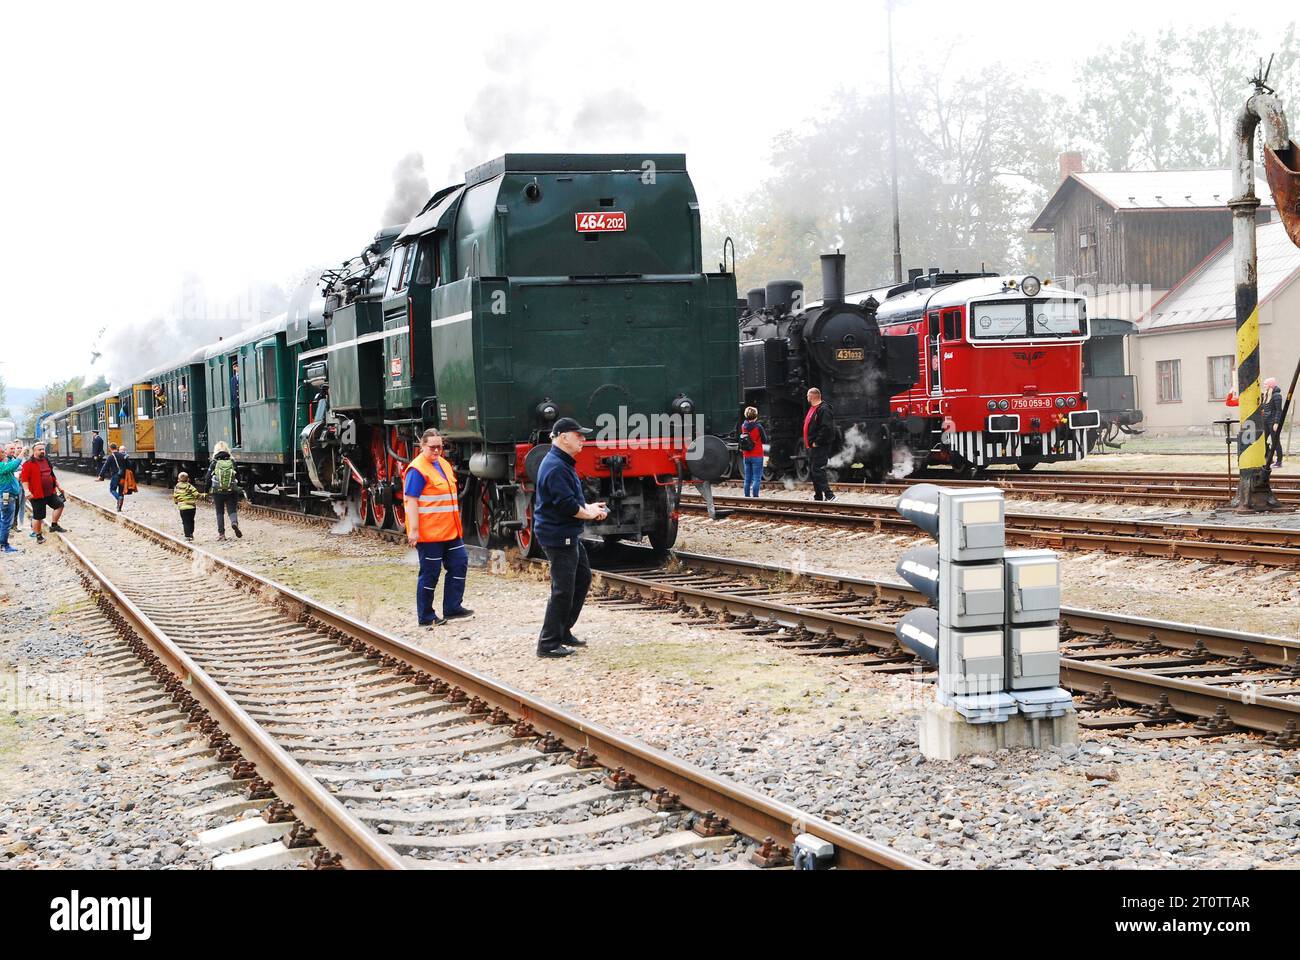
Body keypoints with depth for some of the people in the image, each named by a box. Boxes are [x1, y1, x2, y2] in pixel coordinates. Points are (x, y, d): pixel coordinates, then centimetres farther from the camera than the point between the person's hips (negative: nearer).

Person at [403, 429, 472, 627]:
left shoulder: (444, 465, 13)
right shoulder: (417, 470, -14)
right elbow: (410, 501, -18)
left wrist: (456, 525, 23)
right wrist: (413, 530, -23)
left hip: (450, 530, 9)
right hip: (428, 533, -9)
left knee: (459, 563, 9)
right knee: (430, 573, -1)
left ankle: (452, 608, 17)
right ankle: (426, 618, 10)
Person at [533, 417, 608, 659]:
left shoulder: (564, 463, 14)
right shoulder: (556, 467, -20)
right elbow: (566, 505, -24)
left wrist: (588, 508, 9)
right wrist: (589, 514, -9)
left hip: (569, 535, 11)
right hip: (558, 536, -11)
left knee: (583, 578, 18)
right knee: (563, 589, -6)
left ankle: (563, 632, 25)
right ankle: (549, 644, 0)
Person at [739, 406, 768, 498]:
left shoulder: (743, 426, 0)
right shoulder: (758, 427, -14)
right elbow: (765, 440, -5)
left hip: (746, 456, 5)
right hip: (757, 456, -5)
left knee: (747, 478, 12)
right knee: (757, 478, -3)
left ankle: (747, 496, 12)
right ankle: (755, 496, -9)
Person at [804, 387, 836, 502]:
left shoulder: (823, 410, -14)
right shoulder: (812, 409, 17)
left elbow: (826, 428, -23)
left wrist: (817, 442, -22)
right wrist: (809, 443, 15)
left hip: (820, 447, -10)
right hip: (812, 446, 10)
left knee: (818, 471, -15)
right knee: (814, 472, 12)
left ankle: (829, 495, -16)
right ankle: (818, 496, 18)